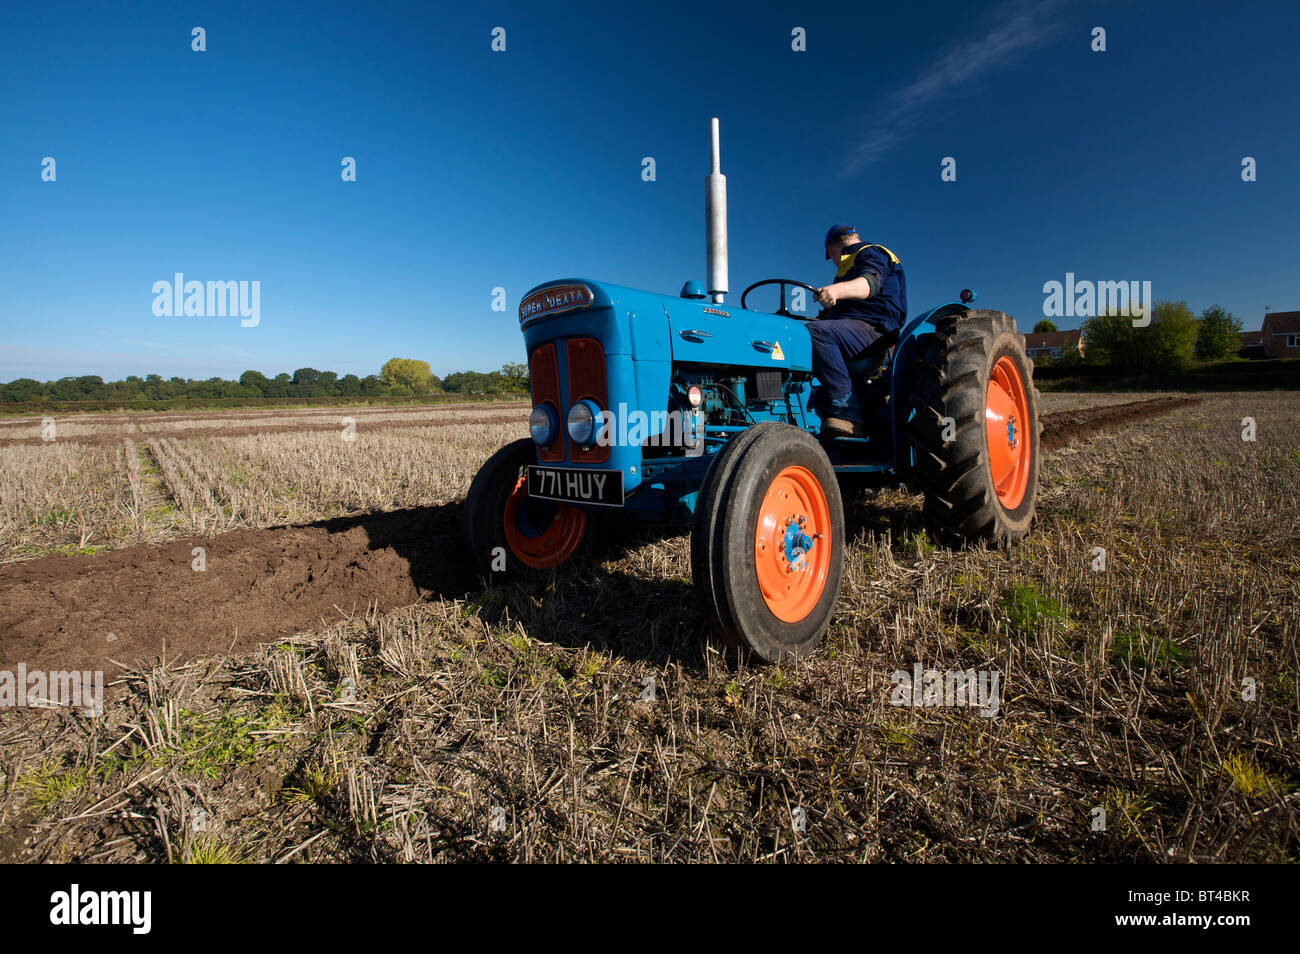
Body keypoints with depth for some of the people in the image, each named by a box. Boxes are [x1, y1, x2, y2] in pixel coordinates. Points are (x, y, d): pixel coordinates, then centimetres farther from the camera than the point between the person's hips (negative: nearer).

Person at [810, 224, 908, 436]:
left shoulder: (871, 253, 6)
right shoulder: (851, 263, 36)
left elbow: (870, 282, -20)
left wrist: (837, 289, -37)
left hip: (872, 329, -10)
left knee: (817, 332, -36)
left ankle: (847, 412, -40)